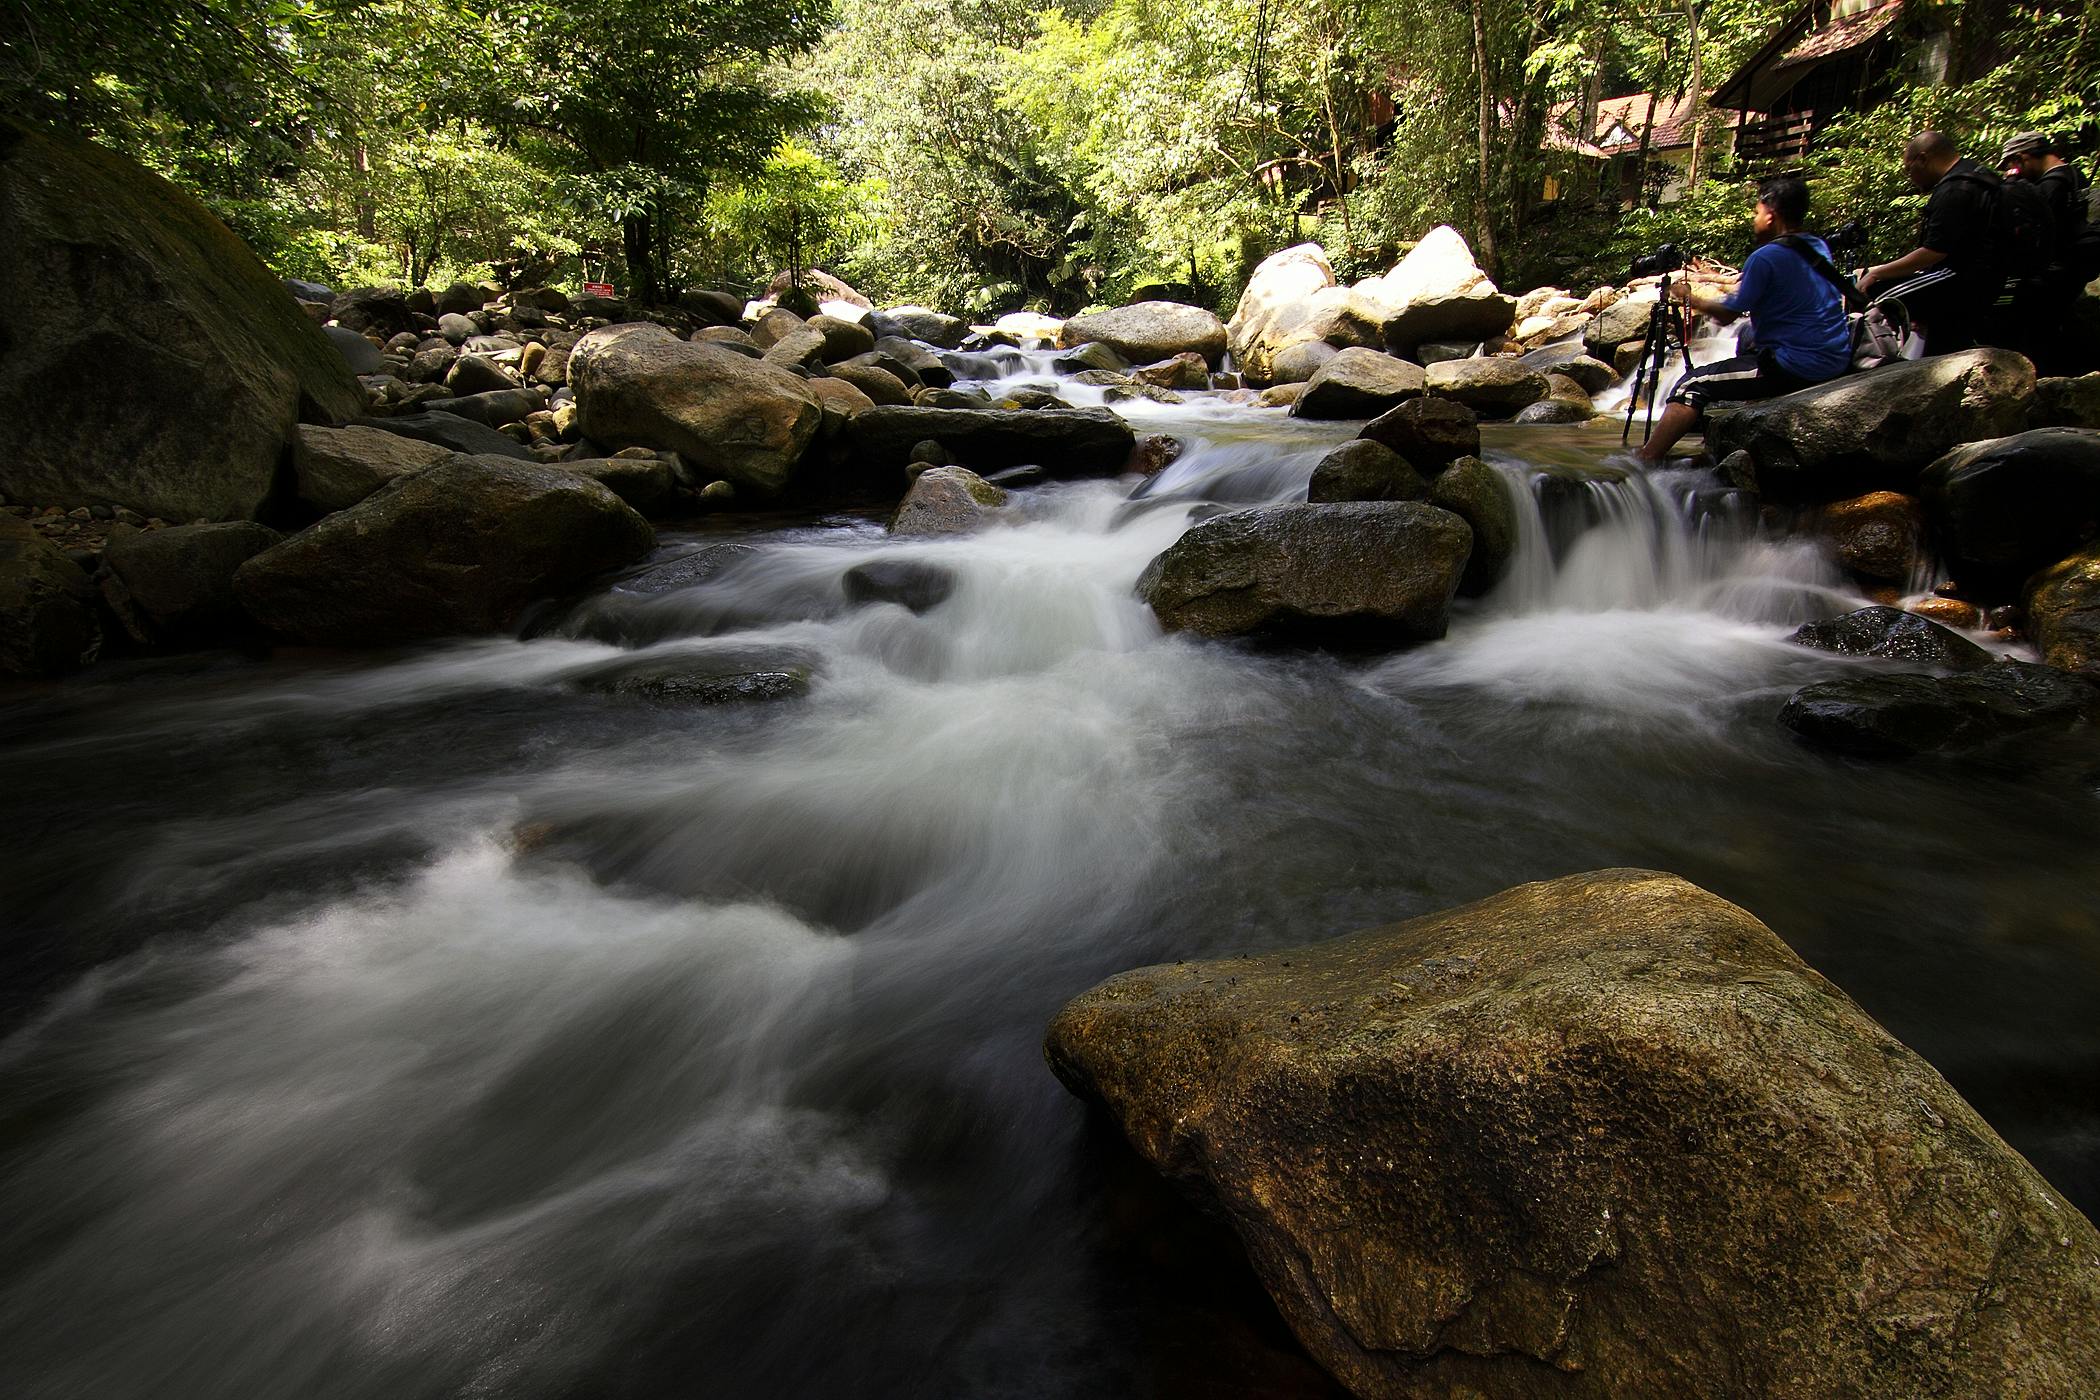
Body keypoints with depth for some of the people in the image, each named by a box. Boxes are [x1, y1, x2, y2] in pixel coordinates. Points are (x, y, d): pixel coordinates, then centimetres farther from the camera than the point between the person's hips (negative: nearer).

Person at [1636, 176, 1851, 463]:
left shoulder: (1767, 256, -13)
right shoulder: (1818, 248, 13)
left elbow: (1726, 315, -8)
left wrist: (1688, 297, 8)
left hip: (1797, 369, -9)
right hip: (1837, 363, 9)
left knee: (1693, 385, -9)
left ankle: (1644, 463, -17)